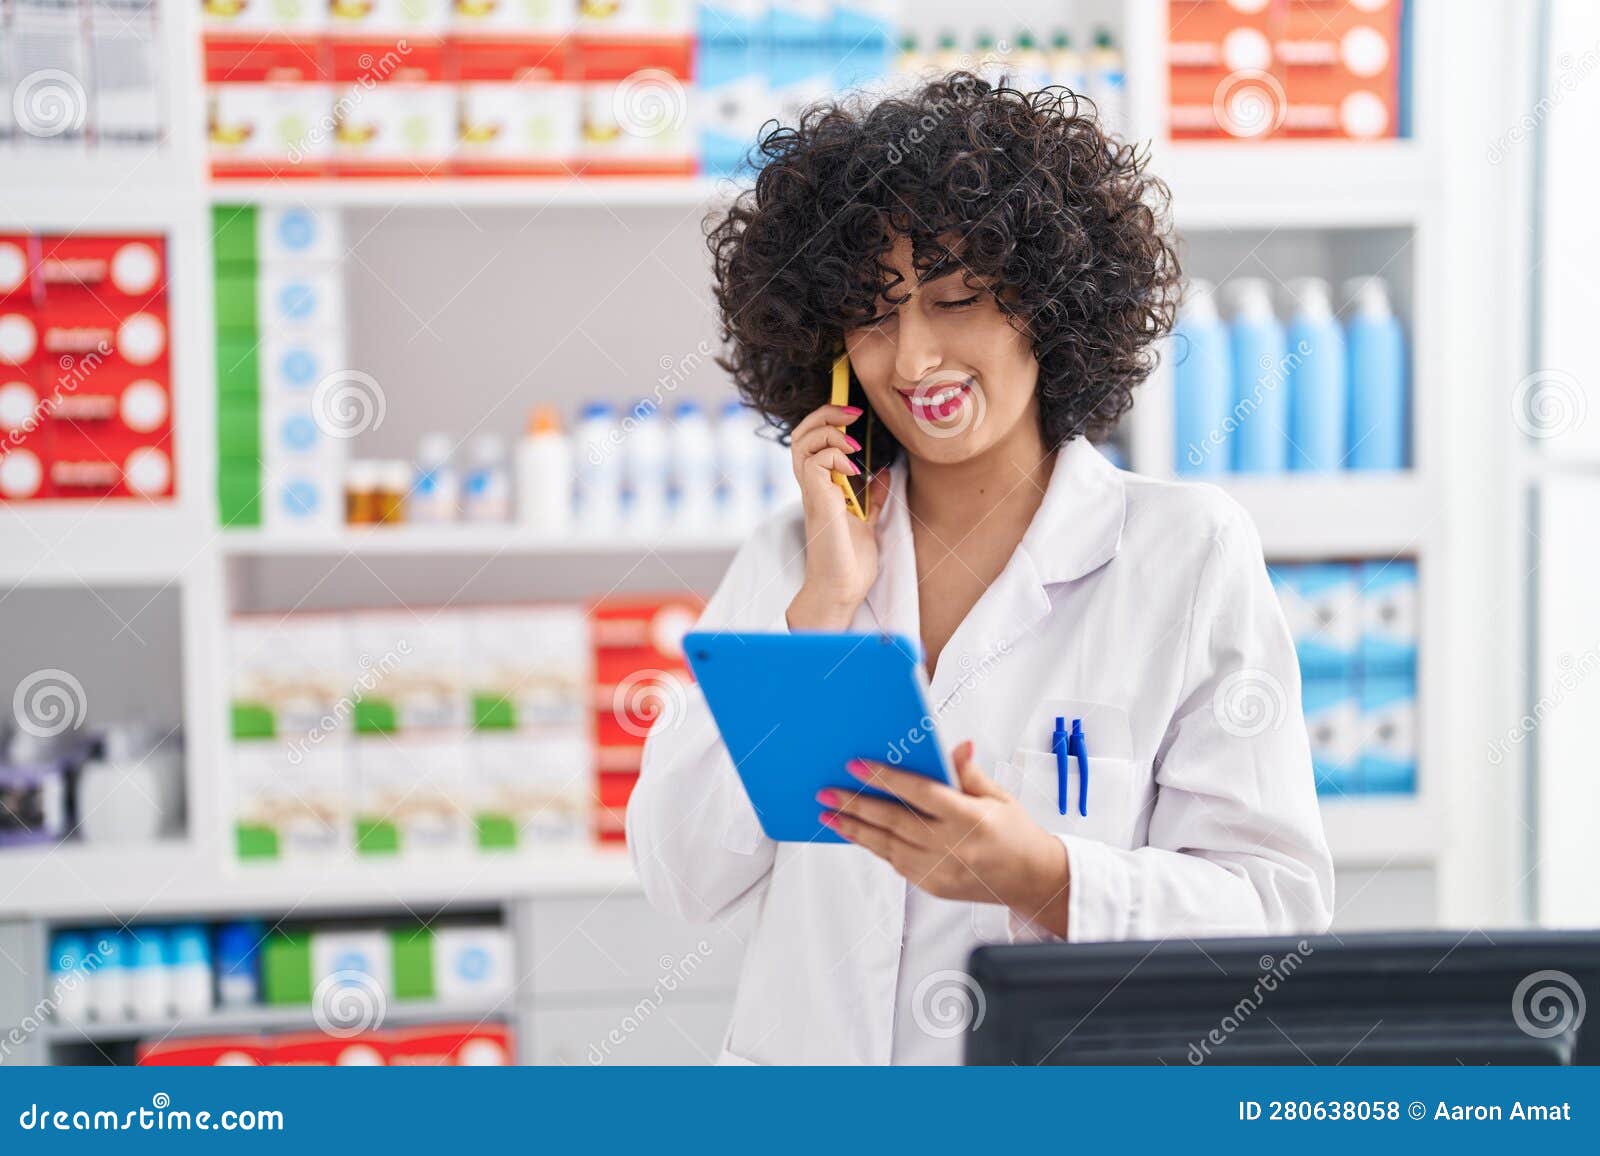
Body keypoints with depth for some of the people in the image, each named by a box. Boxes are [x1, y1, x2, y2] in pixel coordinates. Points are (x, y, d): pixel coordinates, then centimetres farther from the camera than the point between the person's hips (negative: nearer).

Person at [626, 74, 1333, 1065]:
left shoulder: (1193, 554, 1)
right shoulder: (790, 561, 11)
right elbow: (686, 880, 3)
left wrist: (1042, 879, -19)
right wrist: (820, 610, -2)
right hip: (806, 1052, 1)